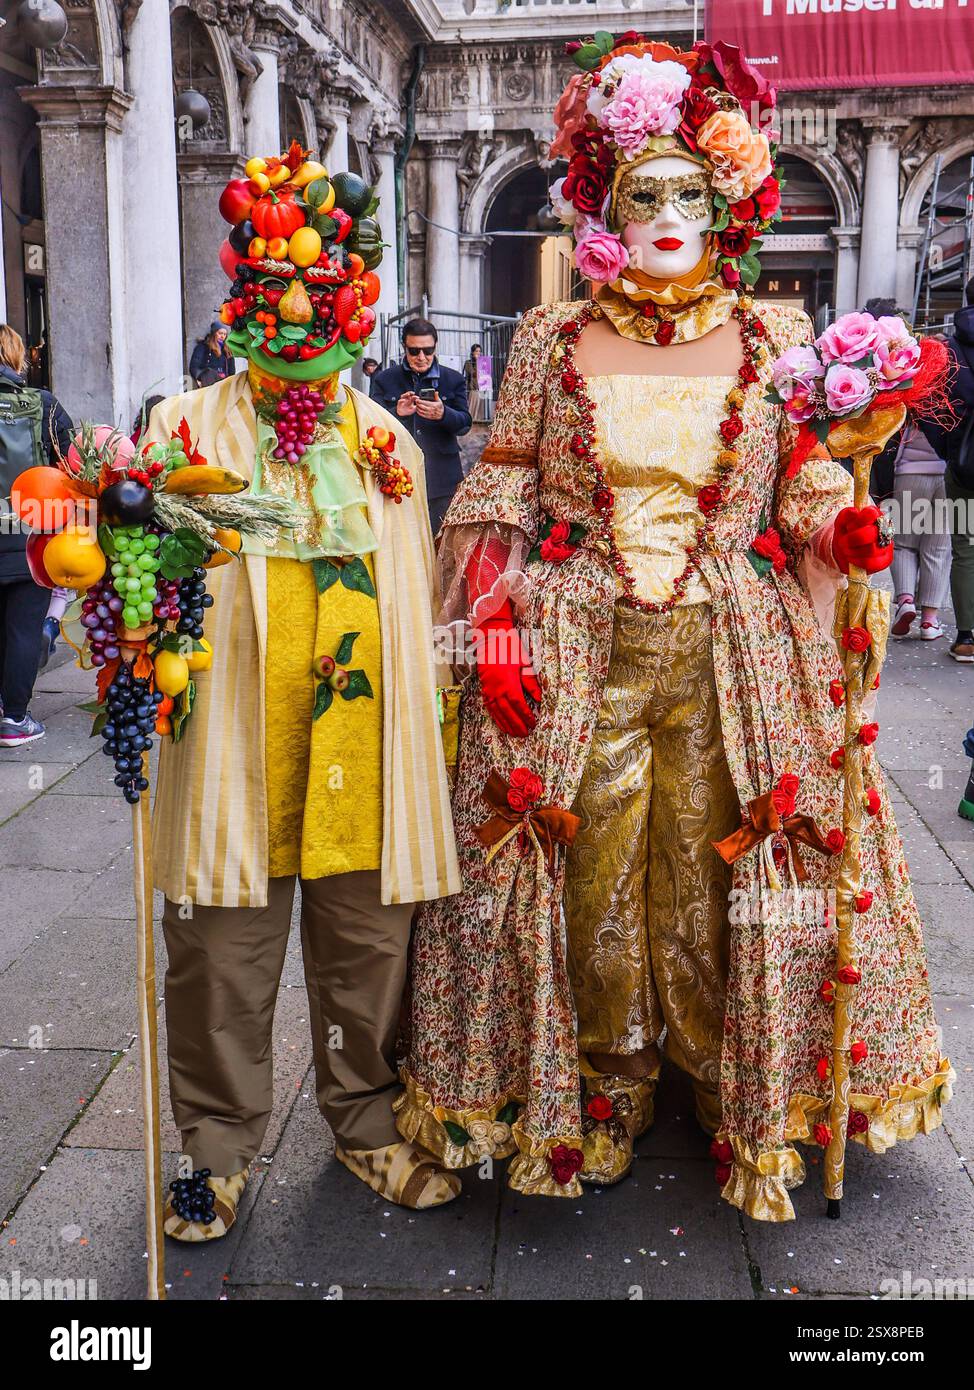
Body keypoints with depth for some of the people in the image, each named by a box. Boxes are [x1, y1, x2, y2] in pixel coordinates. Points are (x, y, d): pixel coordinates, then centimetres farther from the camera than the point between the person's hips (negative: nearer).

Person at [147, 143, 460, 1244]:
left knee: (368, 943, 12)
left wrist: (430, 730, 12)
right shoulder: (188, 428, 5)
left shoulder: (386, 439, 14)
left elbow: (420, 599, 17)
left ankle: (366, 1122, 33)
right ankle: (220, 1146, 26)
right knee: (224, 951, 6)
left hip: (364, 741, 3)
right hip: (233, 741, -2)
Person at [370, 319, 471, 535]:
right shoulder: (384, 380, 8)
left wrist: (443, 414, -21)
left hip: (441, 478, 0)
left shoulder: (453, 380, 9)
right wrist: (396, 413, -20)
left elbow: (464, 424, 1)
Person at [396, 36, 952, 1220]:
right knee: (591, 878, 4)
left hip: (732, 657, 1)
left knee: (718, 876, 5)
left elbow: (808, 486, 8)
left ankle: (746, 1103, 26)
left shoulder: (772, 338, 7)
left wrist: (847, 525, -14)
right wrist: (495, 626, -5)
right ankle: (602, 1097, 26)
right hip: (576, 656, 0)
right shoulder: (551, 341, 5)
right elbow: (499, 496, 5)